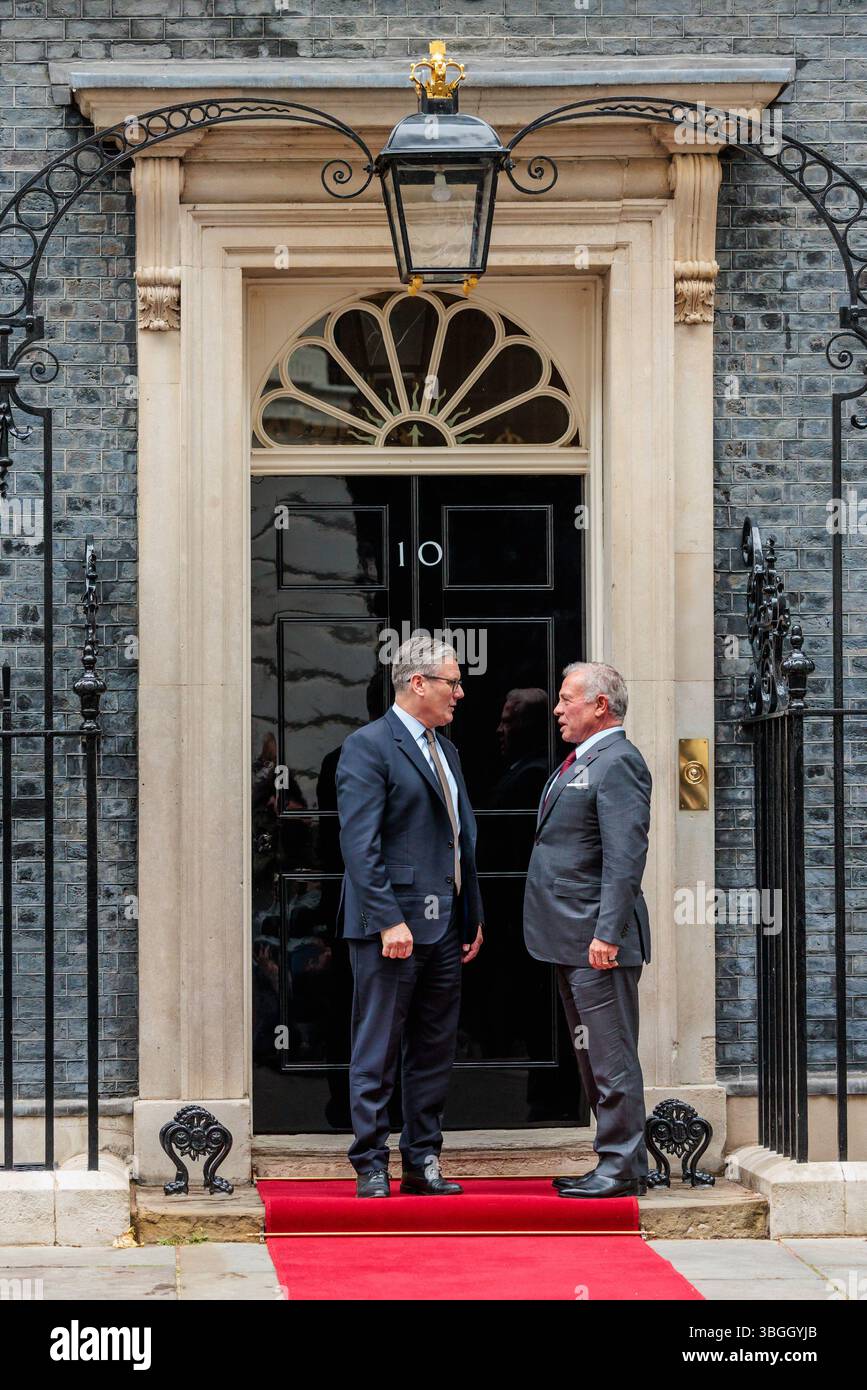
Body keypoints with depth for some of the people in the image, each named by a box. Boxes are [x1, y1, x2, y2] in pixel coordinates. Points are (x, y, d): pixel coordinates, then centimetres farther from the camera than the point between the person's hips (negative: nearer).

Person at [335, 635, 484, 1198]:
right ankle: (371, 1167, 3)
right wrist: (388, 920, -21)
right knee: (378, 1054, -2)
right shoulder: (368, 747, -9)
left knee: (435, 1052, 11)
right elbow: (360, 844, -16)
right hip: (392, 925, -8)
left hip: (444, 927, 8)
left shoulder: (446, 750, 18)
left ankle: (424, 1162, 17)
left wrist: (474, 916, 17)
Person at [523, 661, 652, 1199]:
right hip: (571, 937, 11)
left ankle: (623, 1168, -3)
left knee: (612, 1057, -6)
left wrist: (607, 933, -25)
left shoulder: (618, 763, -12)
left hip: (599, 940, -11)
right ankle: (617, 1166, 19)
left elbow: (625, 856, -20)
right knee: (594, 1057, 14)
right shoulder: (579, 763, 20)